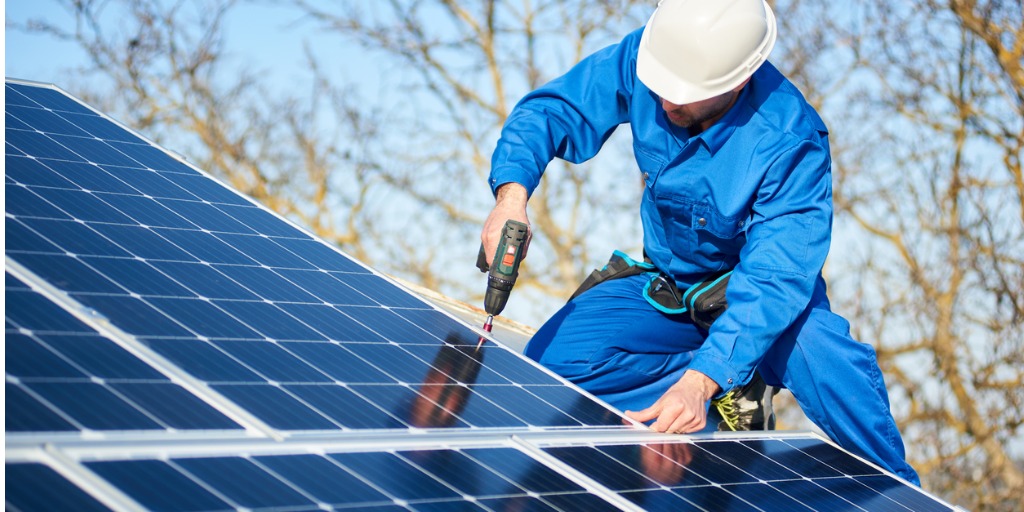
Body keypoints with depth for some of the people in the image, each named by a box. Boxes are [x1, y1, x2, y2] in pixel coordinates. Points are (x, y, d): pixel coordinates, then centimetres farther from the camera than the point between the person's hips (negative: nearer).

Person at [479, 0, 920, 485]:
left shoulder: (791, 143, -32)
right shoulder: (644, 57, -22)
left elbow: (773, 281, -37)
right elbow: (549, 109, -14)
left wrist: (698, 382, -50)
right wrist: (512, 194, -36)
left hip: (763, 295, -4)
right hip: (665, 282, 4)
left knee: (825, 356, -36)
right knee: (552, 358, -20)